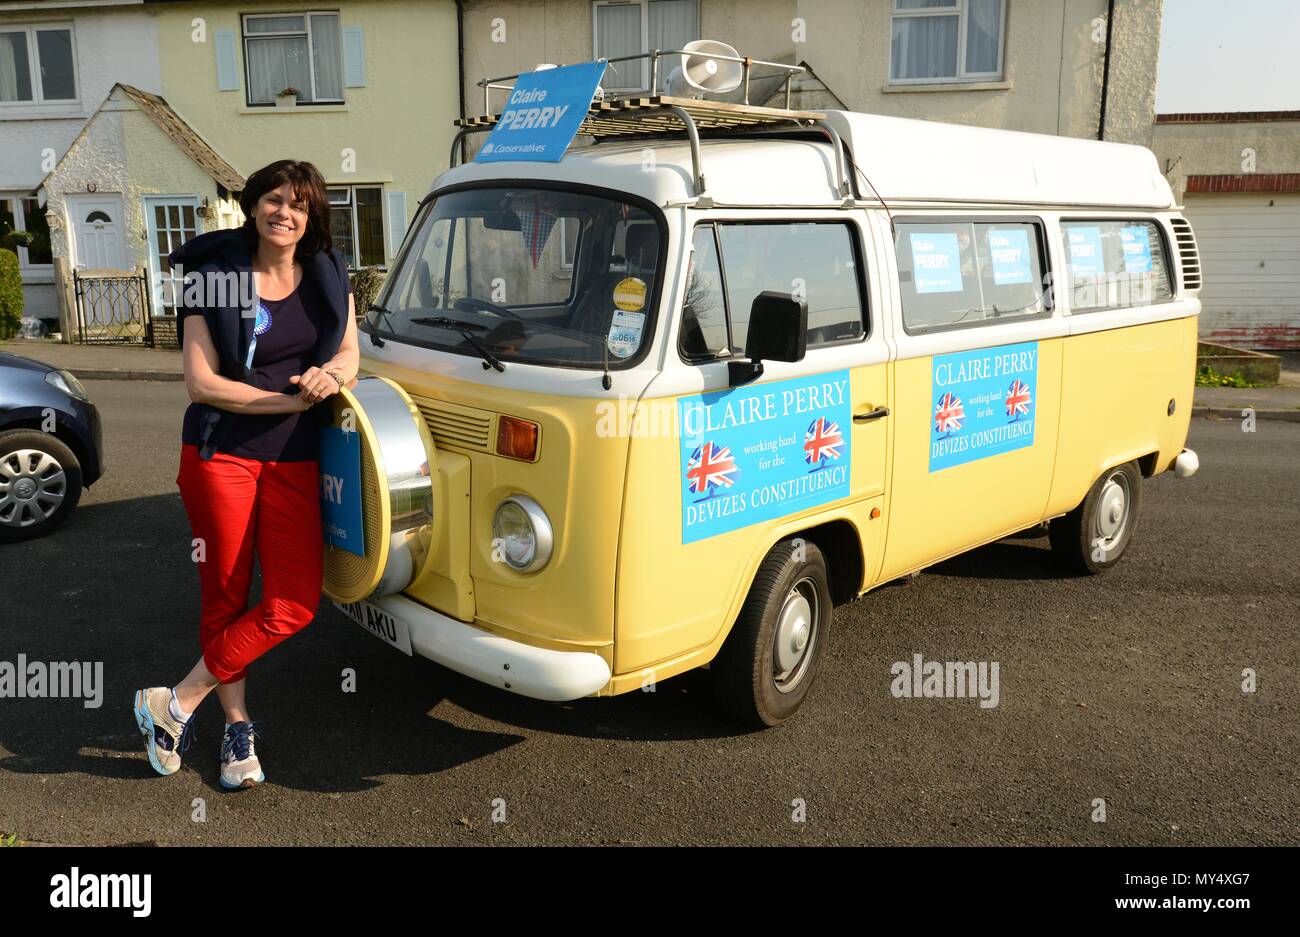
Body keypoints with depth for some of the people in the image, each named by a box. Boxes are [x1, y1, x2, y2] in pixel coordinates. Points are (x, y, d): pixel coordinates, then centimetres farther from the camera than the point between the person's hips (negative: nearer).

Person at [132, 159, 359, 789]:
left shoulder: (328, 275, 8)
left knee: (295, 603, -5)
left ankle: (173, 703, 8)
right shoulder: (214, 280, -3)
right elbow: (201, 383, -8)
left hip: (294, 460, 3)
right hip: (220, 453, -3)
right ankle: (237, 728, 20)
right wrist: (293, 398, -14)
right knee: (226, 598, 4)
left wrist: (330, 374, -15)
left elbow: (350, 353, 9)